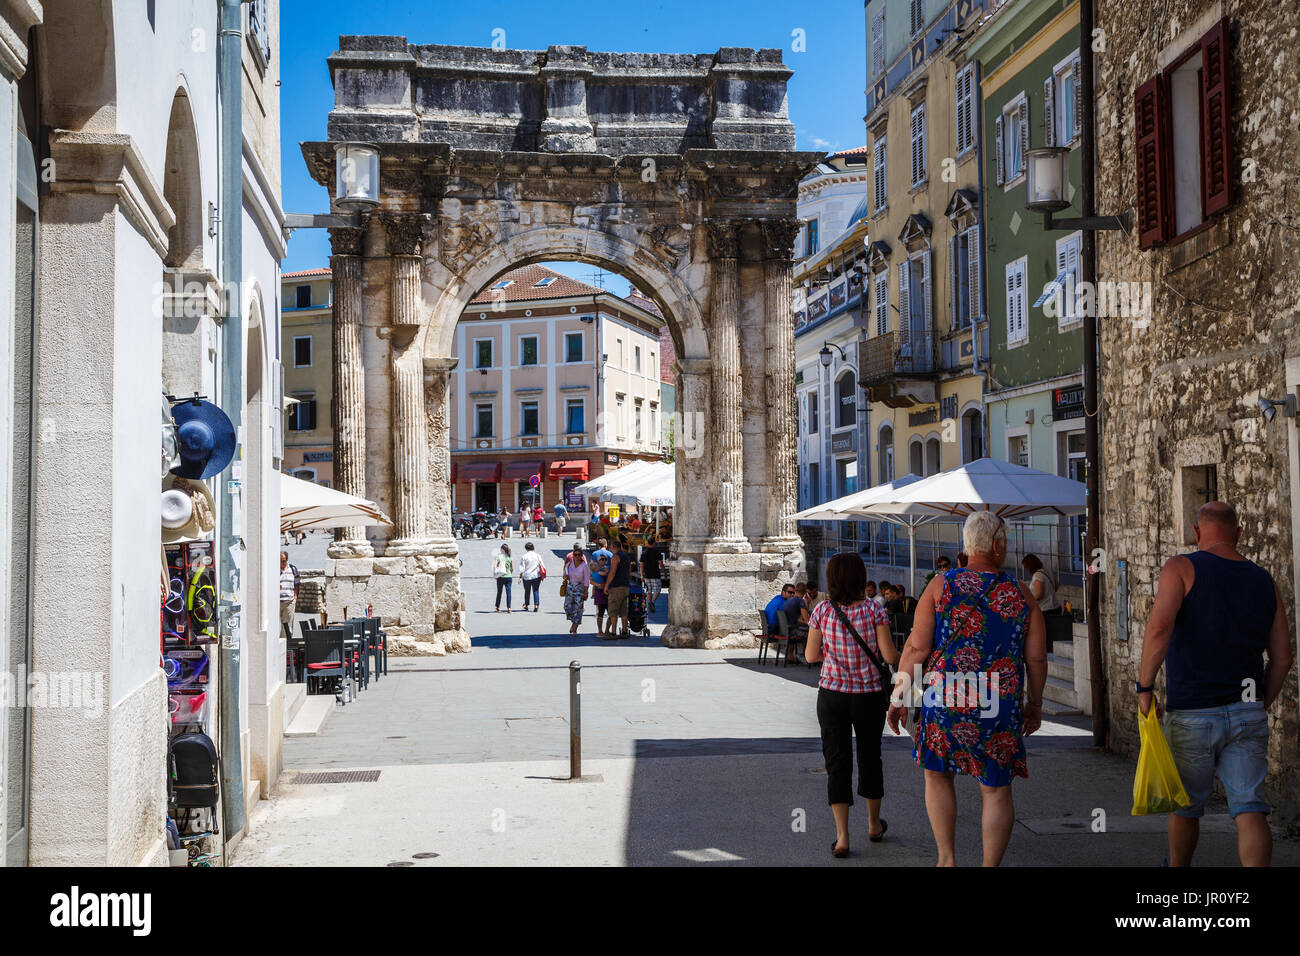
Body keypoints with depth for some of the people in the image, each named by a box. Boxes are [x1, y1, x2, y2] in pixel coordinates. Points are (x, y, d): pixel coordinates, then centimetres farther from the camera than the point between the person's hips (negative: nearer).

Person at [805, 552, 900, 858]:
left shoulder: (822, 611, -7)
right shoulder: (874, 610, -10)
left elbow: (811, 656, -2)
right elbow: (889, 655, -11)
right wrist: (899, 652, 12)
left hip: (832, 695, 0)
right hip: (870, 695, 0)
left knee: (837, 761, 4)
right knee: (870, 756, 18)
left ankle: (842, 836, -2)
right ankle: (874, 824, 34)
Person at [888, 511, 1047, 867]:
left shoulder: (941, 585, -1)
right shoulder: (1022, 595, 4)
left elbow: (917, 648, -4)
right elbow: (1037, 658, 6)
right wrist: (1035, 704, 20)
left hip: (944, 701, 0)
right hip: (1001, 707, 0)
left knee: (938, 775, 19)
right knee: (996, 791, 9)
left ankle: (947, 859, 20)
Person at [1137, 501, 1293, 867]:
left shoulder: (1181, 568, -4)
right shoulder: (1264, 581, 10)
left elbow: (1159, 627, -21)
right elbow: (1282, 658, 11)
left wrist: (1144, 686, -14)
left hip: (1193, 713, -3)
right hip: (1247, 713, 3)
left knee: (1185, 807, 15)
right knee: (1249, 809, -2)